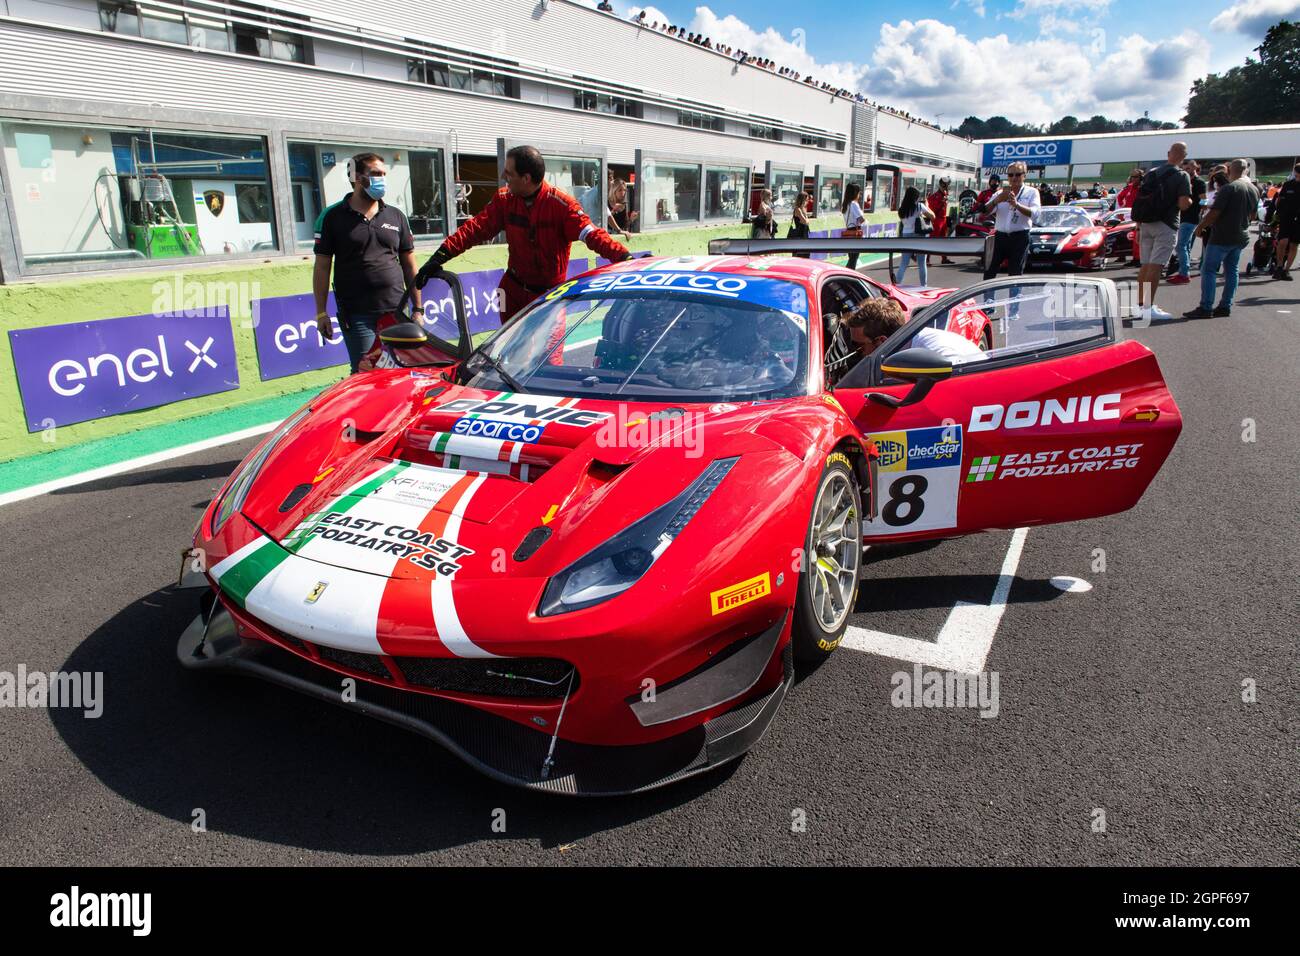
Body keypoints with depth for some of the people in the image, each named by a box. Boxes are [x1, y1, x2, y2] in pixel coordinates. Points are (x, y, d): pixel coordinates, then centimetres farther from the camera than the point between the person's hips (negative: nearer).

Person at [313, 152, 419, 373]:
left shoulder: (396, 216, 12)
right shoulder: (332, 217, 3)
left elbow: (409, 266, 13)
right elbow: (322, 268, 2)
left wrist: (417, 308, 8)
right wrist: (321, 313, -3)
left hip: (396, 311, 3)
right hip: (357, 316, -3)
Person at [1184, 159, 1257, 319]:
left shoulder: (1228, 188, -15)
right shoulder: (1254, 190, 10)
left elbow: (1214, 213, -18)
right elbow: (1252, 215, 19)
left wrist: (1200, 226, -4)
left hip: (1223, 236, -8)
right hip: (1242, 237, 8)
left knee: (1208, 270, -5)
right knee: (1231, 271, 12)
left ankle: (1205, 308, -9)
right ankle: (1225, 306, 14)